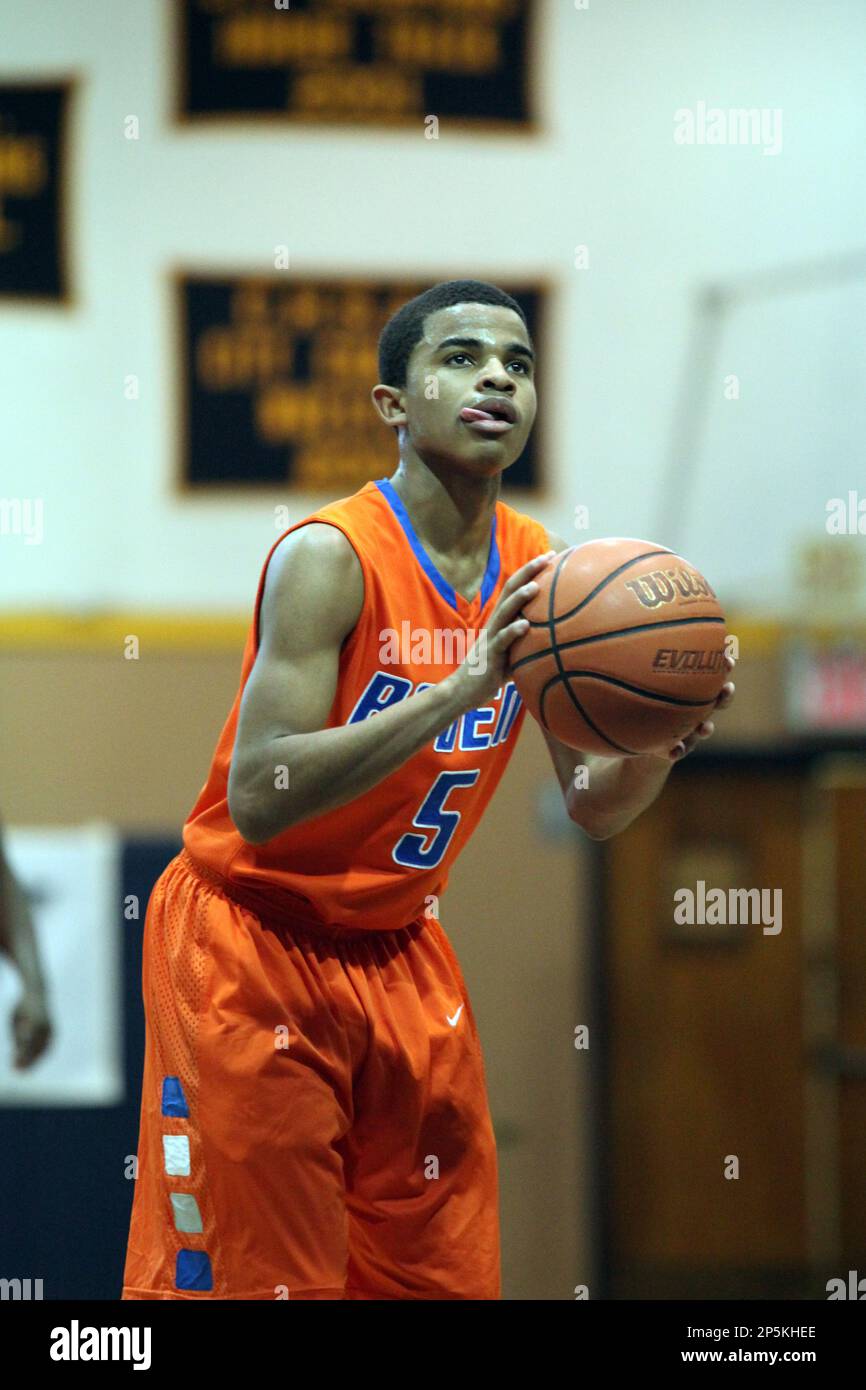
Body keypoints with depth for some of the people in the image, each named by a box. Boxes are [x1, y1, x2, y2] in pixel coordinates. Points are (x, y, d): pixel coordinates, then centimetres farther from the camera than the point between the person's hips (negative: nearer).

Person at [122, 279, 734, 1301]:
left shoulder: (538, 573, 0)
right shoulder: (330, 557, -21)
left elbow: (594, 806, 7)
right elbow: (258, 801, -30)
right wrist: (459, 689, -36)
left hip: (398, 947, 7)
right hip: (252, 940, -7)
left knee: (448, 1275, 7)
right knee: (252, 1280, -7)